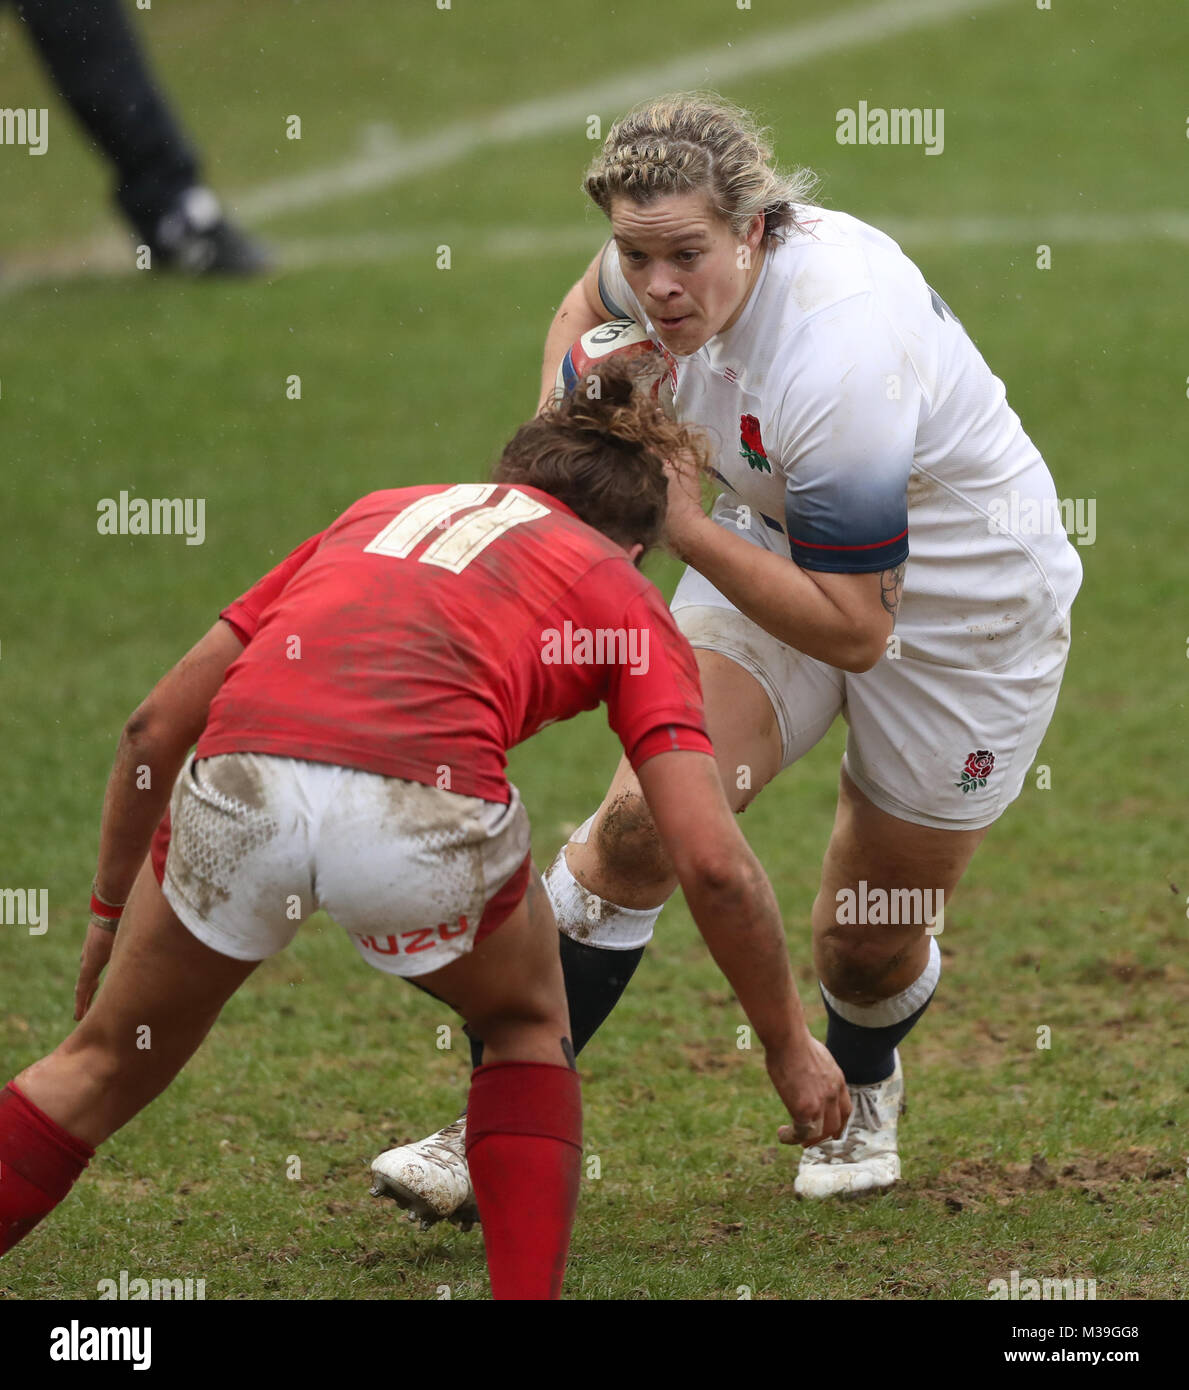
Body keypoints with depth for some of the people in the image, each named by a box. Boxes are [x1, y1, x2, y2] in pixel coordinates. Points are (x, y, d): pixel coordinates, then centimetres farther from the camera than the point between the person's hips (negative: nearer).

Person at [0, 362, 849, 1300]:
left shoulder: (379, 513, 36)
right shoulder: (620, 594, 25)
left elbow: (156, 724, 32)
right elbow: (711, 861, 14)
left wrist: (111, 905, 45)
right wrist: (789, 1044, 26)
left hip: (238, 782, 3)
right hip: (426, 798, -3)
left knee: (109, 1065, 26)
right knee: (528, 1024, 31)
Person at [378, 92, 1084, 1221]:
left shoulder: (839, 359, -39)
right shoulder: (674, 252, -18)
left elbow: (853, 628, -33)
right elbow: (592, 307, 10)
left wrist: (682, 525, -35)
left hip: (964, 607, -5)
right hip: (784, 538, 5)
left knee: (870, 948, 7)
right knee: (645, 821, -17)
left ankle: (860, 1090, 44)